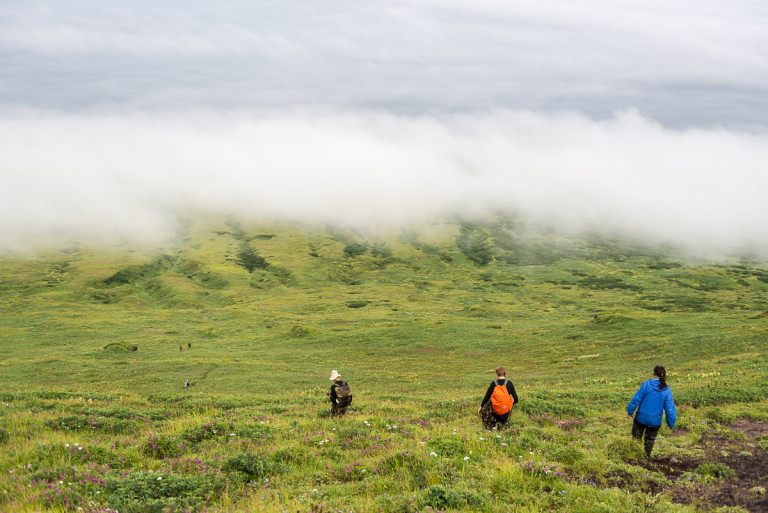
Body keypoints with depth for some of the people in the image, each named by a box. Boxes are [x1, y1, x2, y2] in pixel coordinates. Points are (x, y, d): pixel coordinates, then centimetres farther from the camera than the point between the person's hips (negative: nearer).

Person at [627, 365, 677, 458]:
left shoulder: (647, 384, -14)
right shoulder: (667, 390, -8)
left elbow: (636, 399, -11)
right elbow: (670, 408, -5)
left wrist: (630, 411, 1)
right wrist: (671, 424, 5)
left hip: (642, 418, -2)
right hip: (655, 421, 2)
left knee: (636, 437, 17)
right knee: (650, 440, 21)